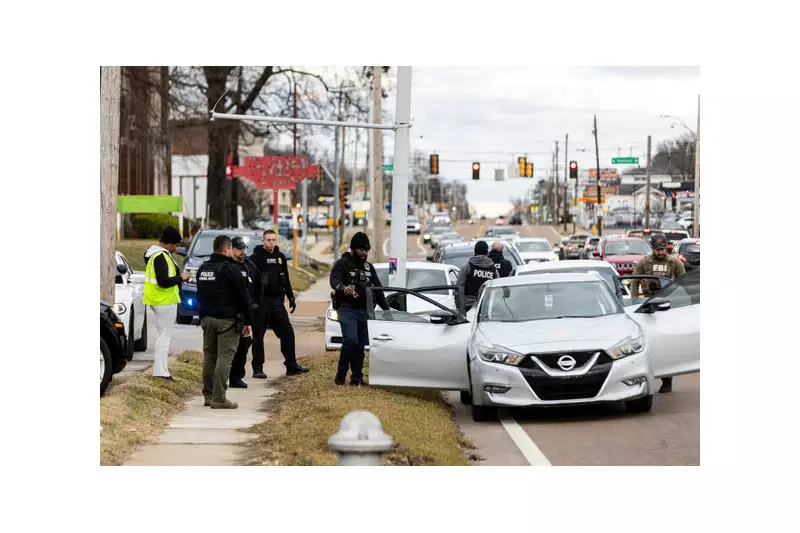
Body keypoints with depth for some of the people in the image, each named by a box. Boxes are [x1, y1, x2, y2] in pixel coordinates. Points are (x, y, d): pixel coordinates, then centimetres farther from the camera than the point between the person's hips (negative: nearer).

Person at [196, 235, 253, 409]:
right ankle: (219, 398, -11)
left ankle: (208, 395, 17)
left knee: (209, 356, 13)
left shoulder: (203, 269, 12)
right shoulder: (231, 269, -11)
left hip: (206, 318, 7)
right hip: (227, 320, -7)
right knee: (224, 357, -7)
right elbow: (243, 297, -10)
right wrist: (248, 321, -4)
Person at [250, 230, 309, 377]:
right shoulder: (256, 257, -7)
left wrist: (291, 298, 19)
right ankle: (257, 369, 6)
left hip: (277, 301, 6)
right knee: (258, 336, 0)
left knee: (287, 332, 6)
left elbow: (286, 280, 21)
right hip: (261, 302, -6)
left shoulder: (280, 257, 12)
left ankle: (292, 366, 13)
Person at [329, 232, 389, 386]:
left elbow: (378, 289, 22)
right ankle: (341, 374, -8)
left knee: (361, 344, 5)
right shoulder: (342, 264, -2)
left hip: (365, 310, 6)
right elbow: (334, 281, -21)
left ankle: (357, 378, 11)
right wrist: (343, 288, -44)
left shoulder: (368, 267, 19)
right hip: (348, 309, -6)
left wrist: (386, 309, 14)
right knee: (350, 340, -20)